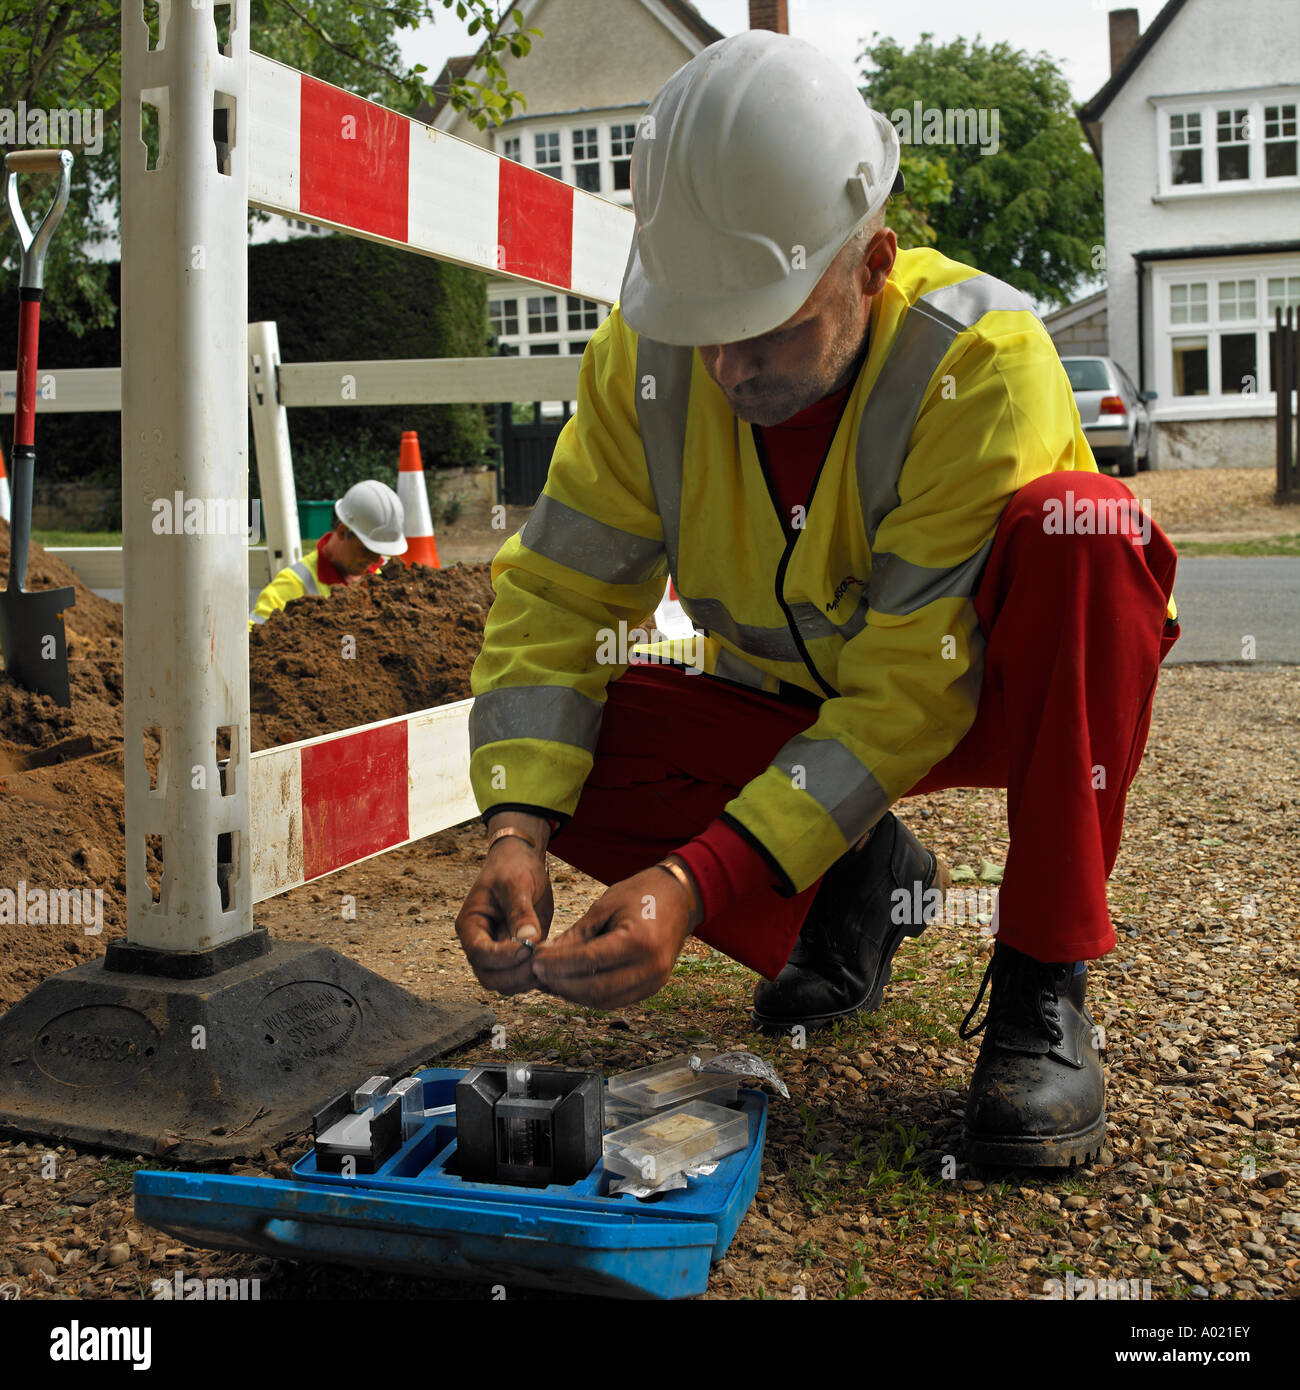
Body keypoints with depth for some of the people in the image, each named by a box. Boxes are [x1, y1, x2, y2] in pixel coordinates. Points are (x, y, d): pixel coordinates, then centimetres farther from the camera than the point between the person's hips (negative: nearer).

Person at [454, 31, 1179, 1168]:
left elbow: (913, 685, -32)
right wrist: (516, 832, -31)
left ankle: (1042, 986, -22)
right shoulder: (643, 356, -17)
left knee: (1081, 529, -35)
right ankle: (864, 883, 5)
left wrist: (696, 883, -40)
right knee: (561, 750, -20)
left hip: (980, 696, -3)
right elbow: (555, 597, -15)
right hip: (787, 701, 4)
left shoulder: (981, 357, -30)